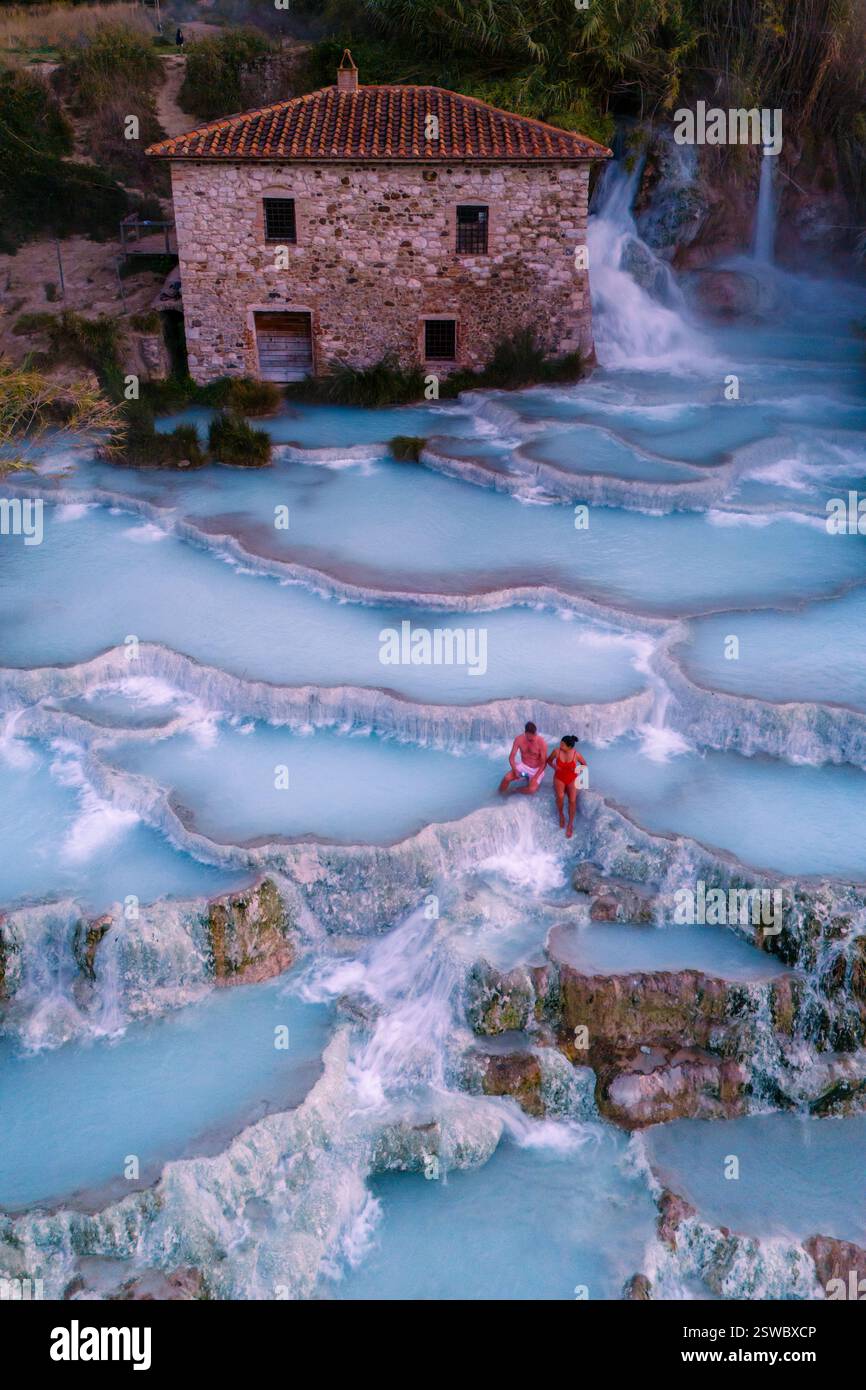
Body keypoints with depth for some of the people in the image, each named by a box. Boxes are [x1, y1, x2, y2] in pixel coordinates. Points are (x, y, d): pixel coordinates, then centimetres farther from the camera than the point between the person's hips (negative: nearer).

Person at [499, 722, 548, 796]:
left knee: (532, 790, -27)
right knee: (507, 778, -24)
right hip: (523, 766, 2)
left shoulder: (541, 743, -22)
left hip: (537, 769, -2)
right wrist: (515, 770, -26)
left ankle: (515, 790, 4)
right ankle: (500, 796, 2)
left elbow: (544, 763, -18)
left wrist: (535, 777, -28)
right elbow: (511, 757, -9)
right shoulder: (519, 739, -14)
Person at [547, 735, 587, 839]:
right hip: (559, 778, 1)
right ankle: (561, 815, 3)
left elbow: (584, 764, 4)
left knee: (572, 800, -23)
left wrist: (578, 769, -14)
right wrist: (554, 767, -12)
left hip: (572, 779, 0)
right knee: (560, 796, -28)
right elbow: (549, 760, 5)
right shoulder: (557, 751, -15)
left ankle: (570, 824, -3)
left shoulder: (576, 754, -16)